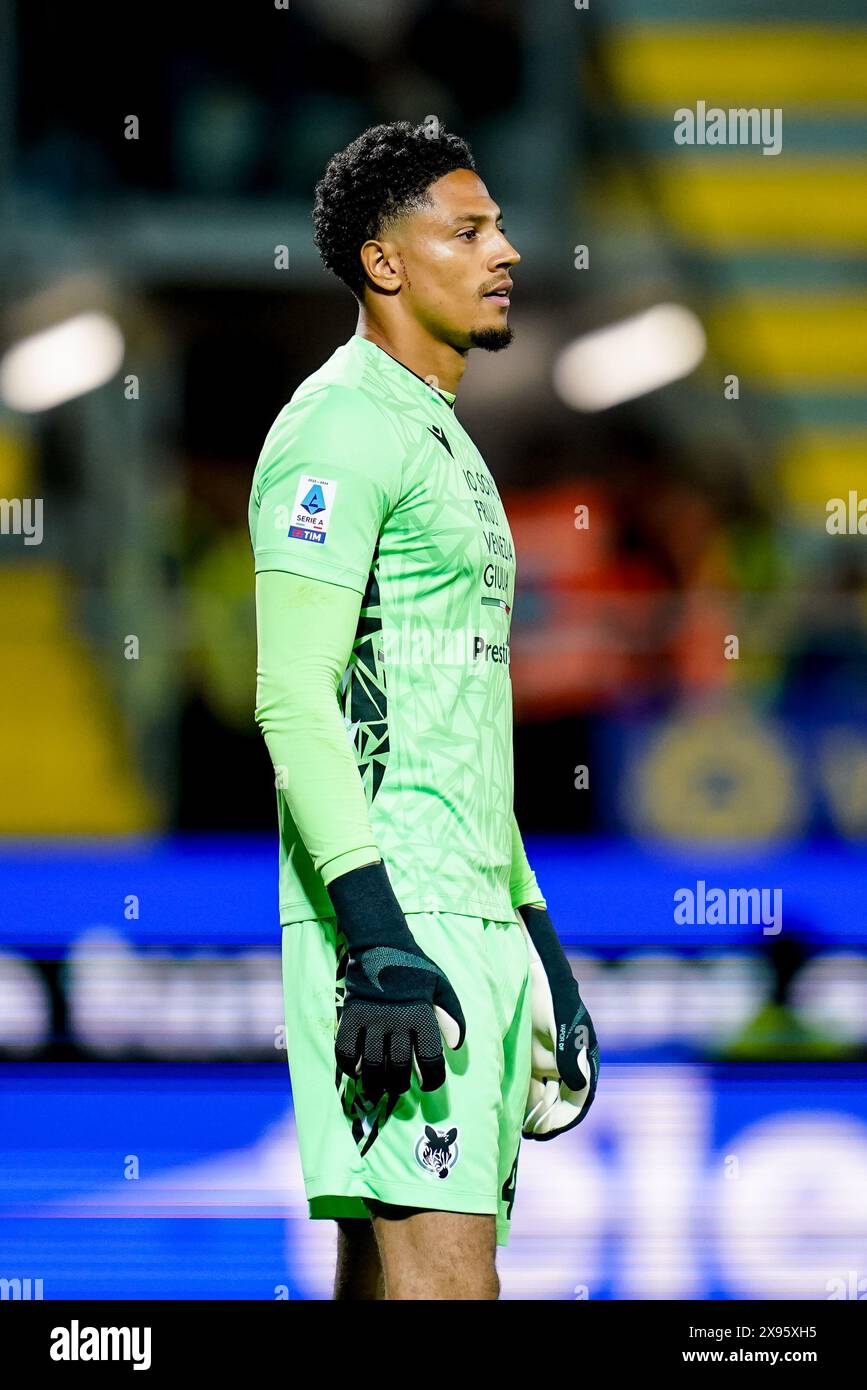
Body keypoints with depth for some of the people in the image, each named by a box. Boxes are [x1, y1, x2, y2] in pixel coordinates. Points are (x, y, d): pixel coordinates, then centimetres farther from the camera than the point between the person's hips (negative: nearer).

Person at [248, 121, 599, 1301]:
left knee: (391, 1260, 7)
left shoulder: (444, 440, 23)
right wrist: (382, 939, -24)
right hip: (389, 909, -9)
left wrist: (537, 938, 24)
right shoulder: (340, 428, -8)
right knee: (441, 1261, -17)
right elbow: (293, 699, -17)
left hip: (476, 919, 9)